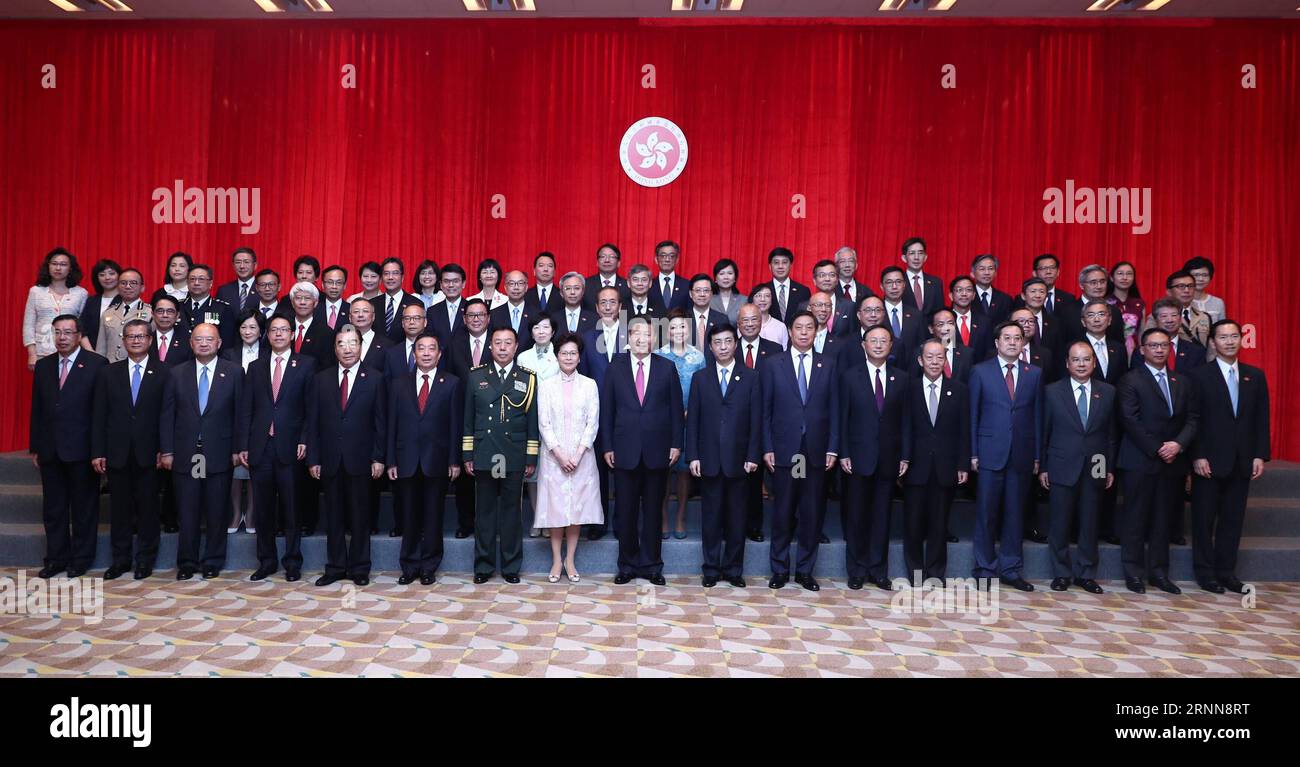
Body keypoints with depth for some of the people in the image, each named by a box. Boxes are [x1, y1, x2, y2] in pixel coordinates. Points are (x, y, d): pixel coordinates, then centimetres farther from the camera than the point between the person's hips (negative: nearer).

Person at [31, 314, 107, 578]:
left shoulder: (97, 364, -6)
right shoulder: (43, 365, 10)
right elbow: (36, 409, 12)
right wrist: (35, 447, 9)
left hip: (81, 448, -5)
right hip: (50, 449, 5)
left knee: (84, 508, 6)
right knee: (53, 508, 11)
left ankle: (81, 559, 17)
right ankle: (56, 558, 22)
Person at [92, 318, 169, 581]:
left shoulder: (163, 374, 1)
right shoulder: (109, 373, 8)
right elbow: (99, 416, 5)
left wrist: (164, 450, -9)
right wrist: (97, 452, -1)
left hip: (148, 453, -2)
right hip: (117, 453, 2)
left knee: (148, 508, 5)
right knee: (119, 508, 8)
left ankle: (145, 559, 16)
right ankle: (120, 559, 19)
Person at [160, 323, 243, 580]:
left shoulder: (234, 373, 2)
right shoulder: (177, 373, 7)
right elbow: (167, 415, 6)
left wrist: (237, 449, -3)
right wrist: (166, 451, 1)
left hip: (219, 453, -1)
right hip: (185, 453, 1)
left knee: (217, 513, 6)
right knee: (187, 513, 6)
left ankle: (213, 562, 19)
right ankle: (186, 563, 18)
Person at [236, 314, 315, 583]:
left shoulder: (306, 365, 3)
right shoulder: (255, 367, 13)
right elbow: (245, 409, 10)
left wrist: (304, 440, -9)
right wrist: (242, 446, 3)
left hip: (290, 447, -3)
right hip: (260, 447, 3)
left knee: (291, 509, 2)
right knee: (264, 509, 9)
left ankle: (292, 562, 13)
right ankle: (266, 561, 20)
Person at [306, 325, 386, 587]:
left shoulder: (375, 379, 1)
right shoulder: (321, 379, 7)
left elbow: (381, 422, 0)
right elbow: (312, 422, 5)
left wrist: (379, 458, -6)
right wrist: (313, 459, 0)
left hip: (360, 459, -2)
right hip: (330, 460, 2)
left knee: (360, 516, 5)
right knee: (334, 516, 9)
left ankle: (359, 568, 16)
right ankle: (335, 567, 20)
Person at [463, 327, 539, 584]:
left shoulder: (528, 378, 5)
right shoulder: (476, 376, 7)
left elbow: (532, 422, 4)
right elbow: (468, 419, 7)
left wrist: (531, 458, 0)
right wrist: (467, 455, 2)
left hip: (514, 458, 0)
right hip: (483, 456, 1)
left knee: (512, 512, 6)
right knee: (484, 512, 7)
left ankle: (511, 566, 16)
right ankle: (483, 565, 17)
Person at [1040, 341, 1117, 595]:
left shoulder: (1108, 392, 7)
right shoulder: (1052, 391, 1)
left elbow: (1112, 433, 8)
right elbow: (1044, 432, 1)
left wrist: (1110, 467, 4)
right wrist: (1043, 467, -1)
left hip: (1095, 469, 2)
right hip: (1062, 468, -2)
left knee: (1090, 524, 7)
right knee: (1060, 524, 3)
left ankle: (1085, 574, 19)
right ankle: (1061, 573, 14)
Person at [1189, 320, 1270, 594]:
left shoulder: (1255, 376, 9)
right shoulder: (1199, 376, -3)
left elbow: (1261, 419, 8)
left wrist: (1260, 455, 1)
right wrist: (1197, 456, -12)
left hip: (1242, 461, 4)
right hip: (1209, 460, -4)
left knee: (1233, 519, 8)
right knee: (1204, 518, 4)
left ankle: (1226, 572, 18)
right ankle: (1205, 572, 14)